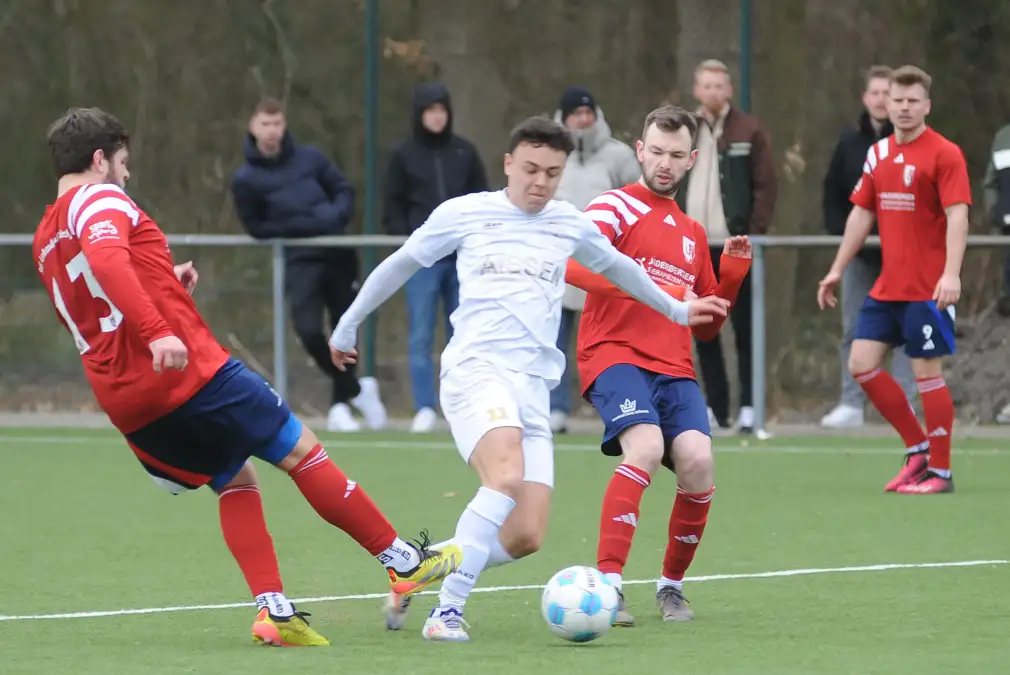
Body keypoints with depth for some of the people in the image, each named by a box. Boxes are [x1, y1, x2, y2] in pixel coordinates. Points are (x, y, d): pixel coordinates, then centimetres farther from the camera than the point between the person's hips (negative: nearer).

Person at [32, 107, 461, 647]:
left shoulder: (44, 241, 19)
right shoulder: (98, 199, -7)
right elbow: (106, 258, -28)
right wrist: (157, 331, -36)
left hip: (126, 403, 9)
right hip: (191, 372, -8)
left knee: (236, 482, 18)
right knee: (301, 451, 3)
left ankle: (272, 609, 2)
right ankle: (405, 561, 9)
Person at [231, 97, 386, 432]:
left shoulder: (309, 159, 6)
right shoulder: (246, 179, -2)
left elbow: (344, 189, 12)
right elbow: (256, 228, -2)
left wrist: (336, 216, -11)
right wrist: (307, 225, -13)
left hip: (339, 255, 3)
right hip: (300, 261, -3)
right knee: (309, 330, -19)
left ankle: (340, 405, 22)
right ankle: (357, 389, 2)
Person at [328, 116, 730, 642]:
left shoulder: (569, 224, 15)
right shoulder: (464, 214, 5)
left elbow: (617, 267, 35)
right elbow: (400, 264, 18)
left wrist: (675, 311, 43)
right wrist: (349, 324, 26)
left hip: (534, 386, 5)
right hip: (476, 368, -5)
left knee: (526, 537, -7)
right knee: (508, 477, -33)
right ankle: (447, 612, -31)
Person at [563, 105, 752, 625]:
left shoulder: (693, 234, 23)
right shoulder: (615, 207, 3)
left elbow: (705, 328, 27)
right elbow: (573, 264, -19)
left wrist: (732, 274, 10)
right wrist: (660, 292, -24)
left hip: (674, 368, 5)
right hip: (614, 354, -5)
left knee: (696, 461, -18)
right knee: (646, 446, -30)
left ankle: (672, 586, 3)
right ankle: (607, 584, -28)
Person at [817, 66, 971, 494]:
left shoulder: (944, 154, -10)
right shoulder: (878, 154, 10)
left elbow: (957, 217, -17)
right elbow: (861, 214, 18)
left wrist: (951, 273, -29)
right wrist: (838, 270, 17)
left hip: (928, 290, -7)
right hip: (886, 288, 7)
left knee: (927, 372, -5)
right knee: (862, 363, 3)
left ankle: (940, 471, 6)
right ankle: (918, 448, 16)